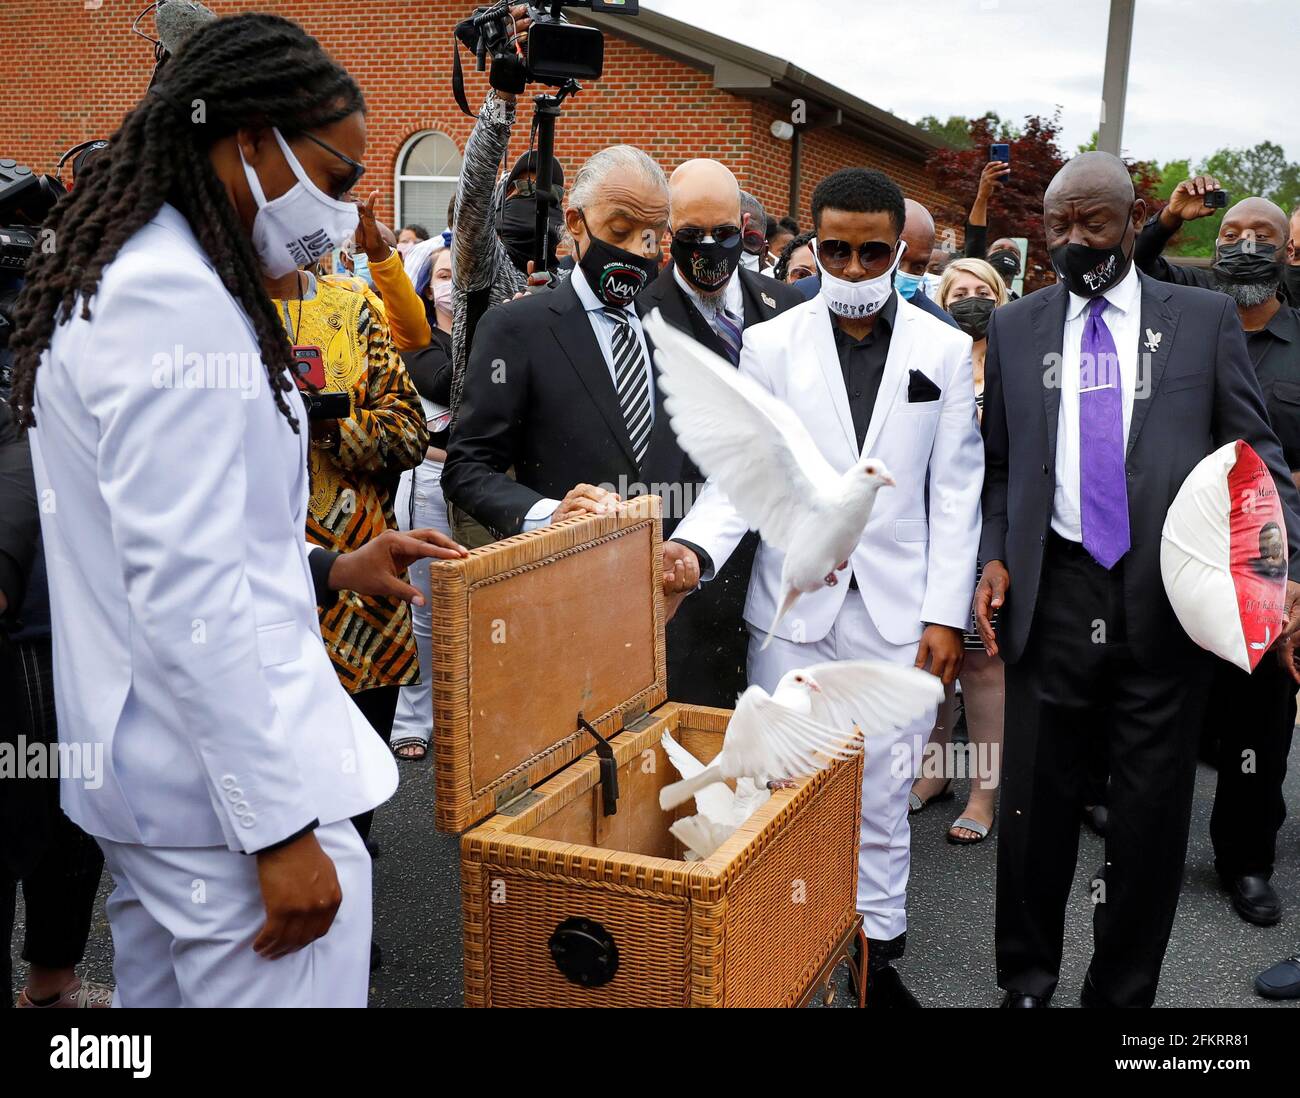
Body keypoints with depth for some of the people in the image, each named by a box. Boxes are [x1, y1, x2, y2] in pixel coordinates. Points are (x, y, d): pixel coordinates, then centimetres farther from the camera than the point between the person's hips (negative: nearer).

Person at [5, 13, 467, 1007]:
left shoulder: (116, 281, 13)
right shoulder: (180, 302, -19)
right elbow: (188, 598, -24)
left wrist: (327, 571, 11)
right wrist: (281, 829, -21)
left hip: (145, 768, 10)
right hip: (222, 785, -10)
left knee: (163, 986, 20)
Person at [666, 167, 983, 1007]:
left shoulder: (944, 350, 3)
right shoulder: (770, 344, 2)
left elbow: (955, 492, 3)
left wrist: (947, 614, -2)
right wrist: (698, 545, -20)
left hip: (899, 612, 0)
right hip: (792, 607, 0)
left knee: (884, 790, 8)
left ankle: (878, 947, 24)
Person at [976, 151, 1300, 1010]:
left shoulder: (1205, 319, 5)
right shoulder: (1015, 328, 9)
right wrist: (994, 556, -2)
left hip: (1169, 599, 0)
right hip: (1053, 593, 1)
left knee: (1153, 808, 9)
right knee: (1038, 798, 9)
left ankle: (1122, 990, 29)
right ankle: (1027, 980, 30)